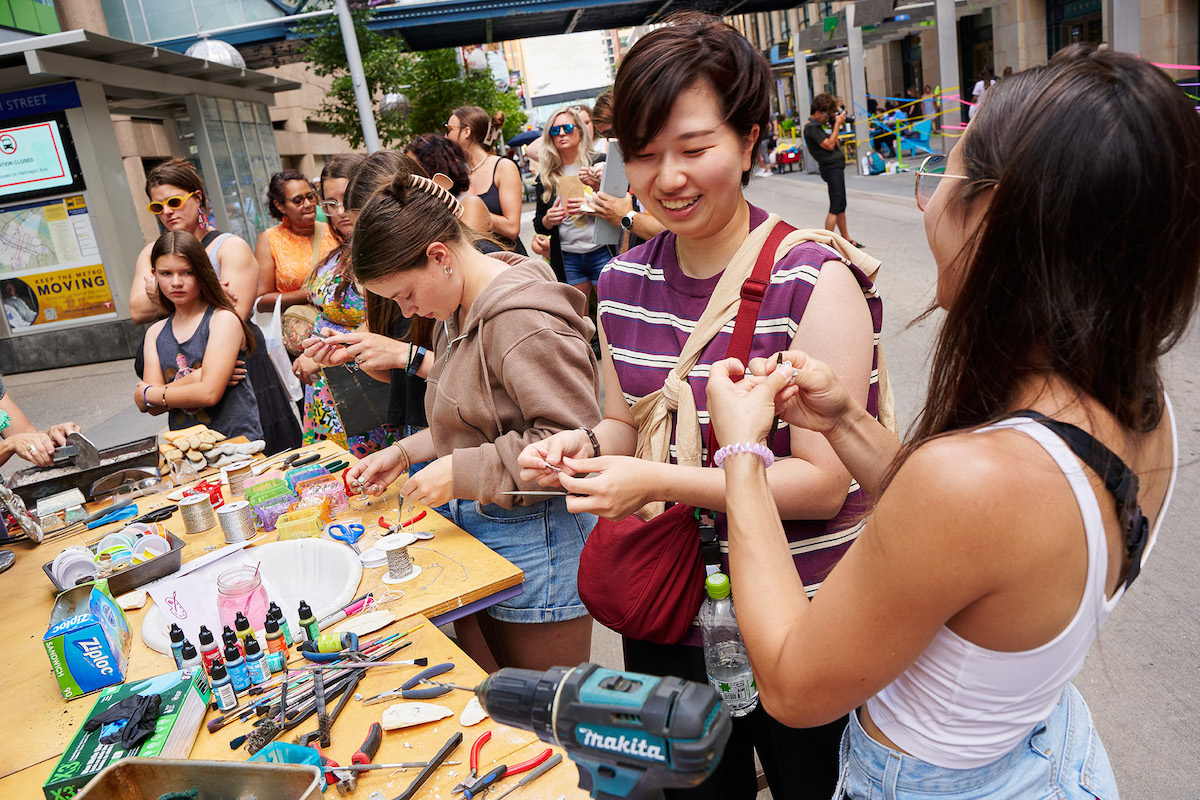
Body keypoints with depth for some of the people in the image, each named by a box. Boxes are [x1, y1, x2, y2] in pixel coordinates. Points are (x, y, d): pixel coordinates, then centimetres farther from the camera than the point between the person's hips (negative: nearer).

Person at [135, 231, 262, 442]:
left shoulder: (224, 319, -2)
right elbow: (153, 408, 6)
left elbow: (209, 393, -11)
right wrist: (192, 379, -11)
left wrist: (148, 395, 2)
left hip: (237, 441, -5)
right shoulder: (155, 333, 15)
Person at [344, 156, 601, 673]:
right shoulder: (458, 312, 10)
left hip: (534, 541, -9)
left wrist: (461, 474, -21)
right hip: (476, 530, 9)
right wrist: (404, 454, 10)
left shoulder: (523, 321, -21)